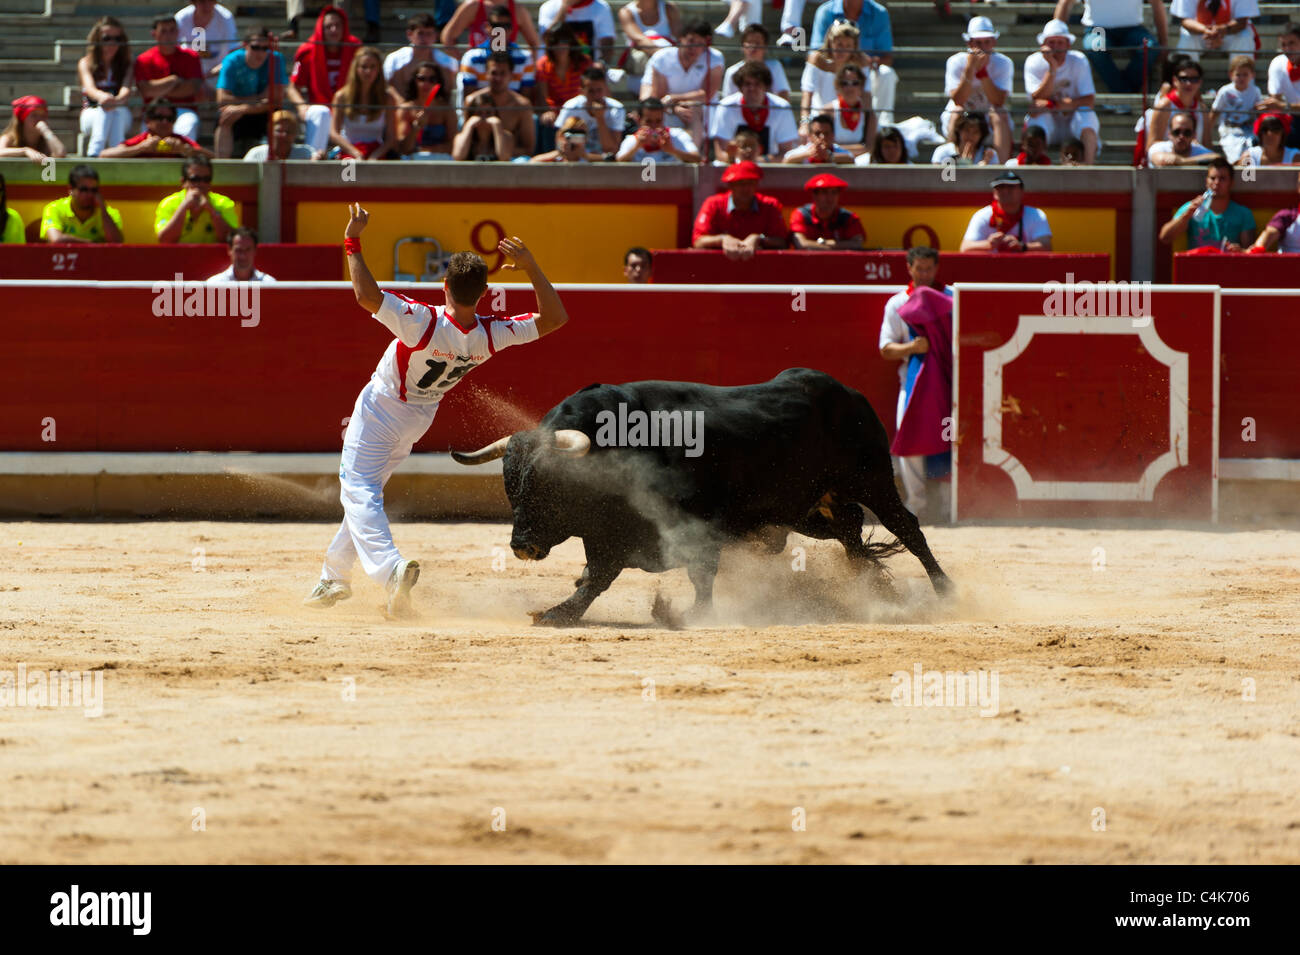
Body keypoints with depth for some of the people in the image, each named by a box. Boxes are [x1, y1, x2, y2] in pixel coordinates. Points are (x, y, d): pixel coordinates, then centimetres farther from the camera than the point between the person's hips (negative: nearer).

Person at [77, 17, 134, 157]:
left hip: (121, 117, 1)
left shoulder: (127, 65, 5)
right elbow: (89, 88, -16)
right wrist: (102, 97, -43)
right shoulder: (85, 63, 3)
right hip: (91, 115, -1)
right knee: (105, 109, -35)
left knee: (118, 110, -34)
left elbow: (127, 90, -15)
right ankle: (95, 152, -58)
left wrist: (116, 101, -41)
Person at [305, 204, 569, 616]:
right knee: (367, 488, 22)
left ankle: (390, 568, -29)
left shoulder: (423, 322, -38)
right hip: (419, 419, 6)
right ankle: (335, 576, 30)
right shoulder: (491, 336, -25)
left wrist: (352, 242, -35)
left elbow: (366, 294, -45)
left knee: (359, 492, -5)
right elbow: (554, 317, -17)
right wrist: (531, 267, -19)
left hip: (381, 410, -6)